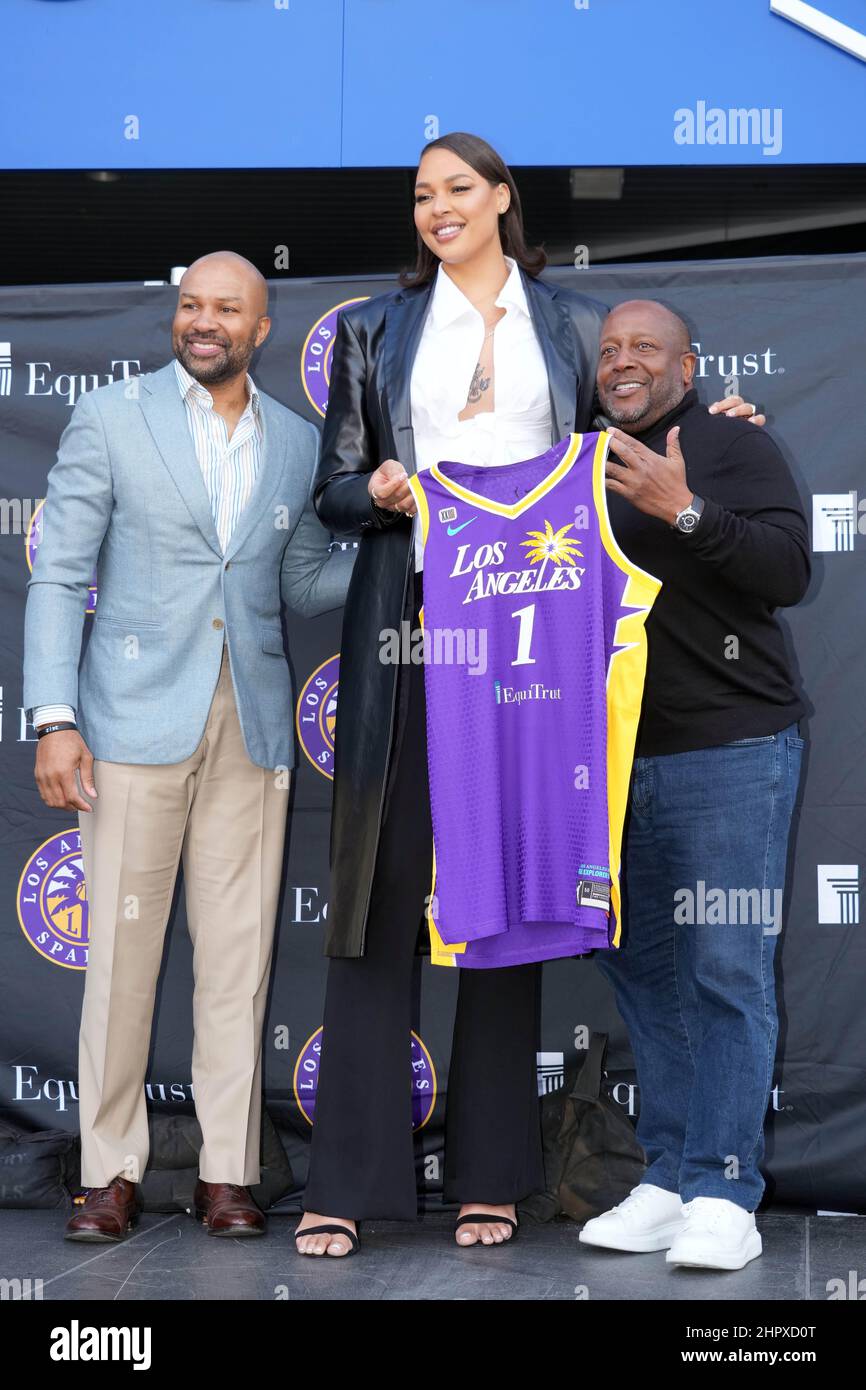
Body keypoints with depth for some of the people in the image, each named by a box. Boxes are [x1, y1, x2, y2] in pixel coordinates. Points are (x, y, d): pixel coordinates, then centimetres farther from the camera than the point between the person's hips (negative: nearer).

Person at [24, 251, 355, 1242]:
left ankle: (227, 1171, 11)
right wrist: (55, 720, -9)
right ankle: (111, 1172, 8)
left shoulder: (297, 442, 12)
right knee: (121, 950, -1)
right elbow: (58, 576, 0)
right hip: (137, 722, -3)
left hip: (251, 731, 3)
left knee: (239, 956, 3)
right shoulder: (109, 418, 3)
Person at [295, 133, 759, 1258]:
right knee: (381, 892, -4)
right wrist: (378, 492, -8)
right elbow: (334, 488, 13)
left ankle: (490, 1174, 11)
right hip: (406, 626, 0)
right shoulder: (375, 331, 14)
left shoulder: (576, 326, 14)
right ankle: (346, 1182, -1)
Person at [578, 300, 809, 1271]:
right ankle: (667, 1182, 14)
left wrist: (687, 512, -20)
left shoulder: (734, 448, 1)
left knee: (728, 969, -7)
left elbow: (788, 570, -12)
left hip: (729, 753, -6)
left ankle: (724, 1195, -4)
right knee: (643, 969, 7)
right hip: (617, 761, 6)